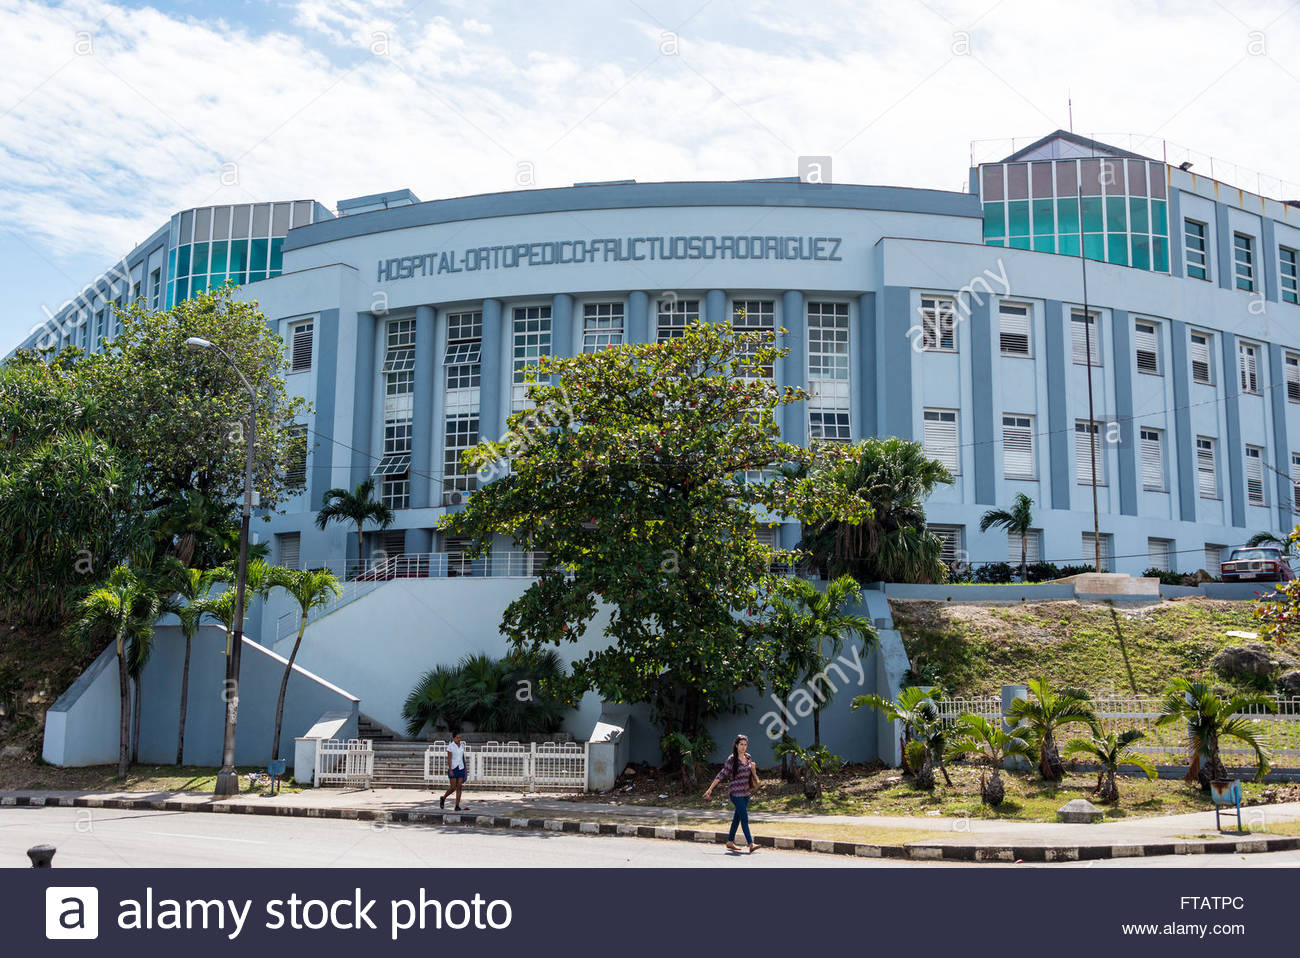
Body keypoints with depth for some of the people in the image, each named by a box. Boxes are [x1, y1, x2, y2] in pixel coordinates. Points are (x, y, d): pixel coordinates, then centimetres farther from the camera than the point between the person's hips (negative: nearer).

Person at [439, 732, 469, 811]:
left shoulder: (462, 746, 8)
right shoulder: (450, 746, -8)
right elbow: (449, 759, -14)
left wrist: (465, 770, 14)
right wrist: (450, 770, -22)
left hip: (461, 768, 4)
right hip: (453, 768, -4)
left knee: (459, 787, -4)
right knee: (453, 787, -6)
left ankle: (457, 806, -1)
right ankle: (443, 798, 21)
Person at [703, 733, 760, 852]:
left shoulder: (748, 757, 9)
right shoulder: (732, 759, -9)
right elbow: (722, 774, -8)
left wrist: (753, 769, -1)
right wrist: (710, 788, -10)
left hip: (745, 793, 6)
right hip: (735, 792, -6)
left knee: (737, 817, 13)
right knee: (744, 818, -12)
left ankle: (730, 841, 24)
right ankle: (751, 844, -15)